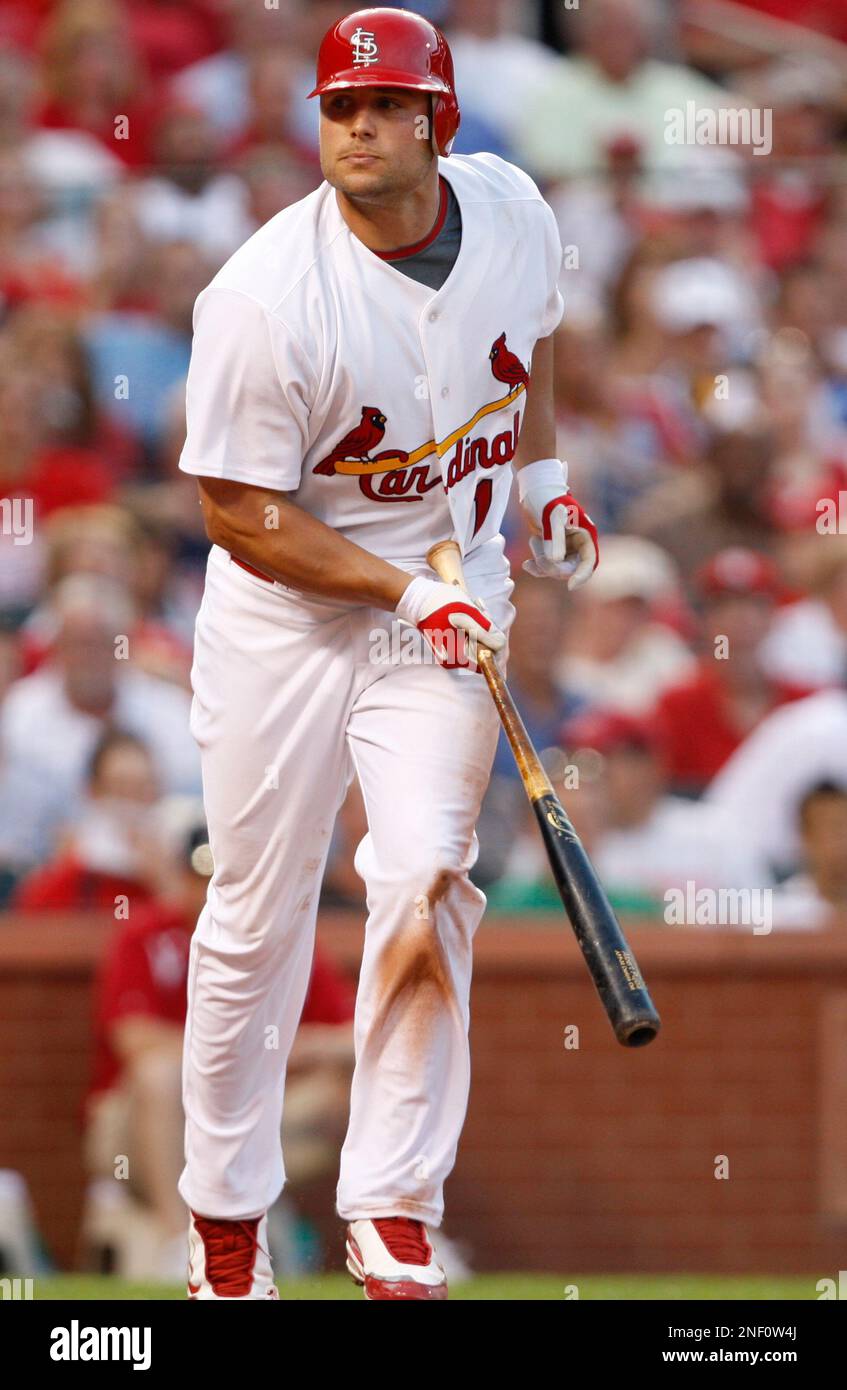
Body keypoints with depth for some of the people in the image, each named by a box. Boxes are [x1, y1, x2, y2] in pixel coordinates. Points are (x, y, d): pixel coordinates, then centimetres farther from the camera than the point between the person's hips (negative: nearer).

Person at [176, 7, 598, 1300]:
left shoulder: (511, 210, -7)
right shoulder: (265, 300, -23)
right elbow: (240, 514, -18)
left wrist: (544, 474, 9)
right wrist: (406, 594, -23)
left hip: (452, 591, 3)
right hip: (286, 611, -3)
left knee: (426, 884, -13)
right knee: (258, 918, 4)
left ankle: (395, 1219, -6)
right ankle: (227, 1213, 22)